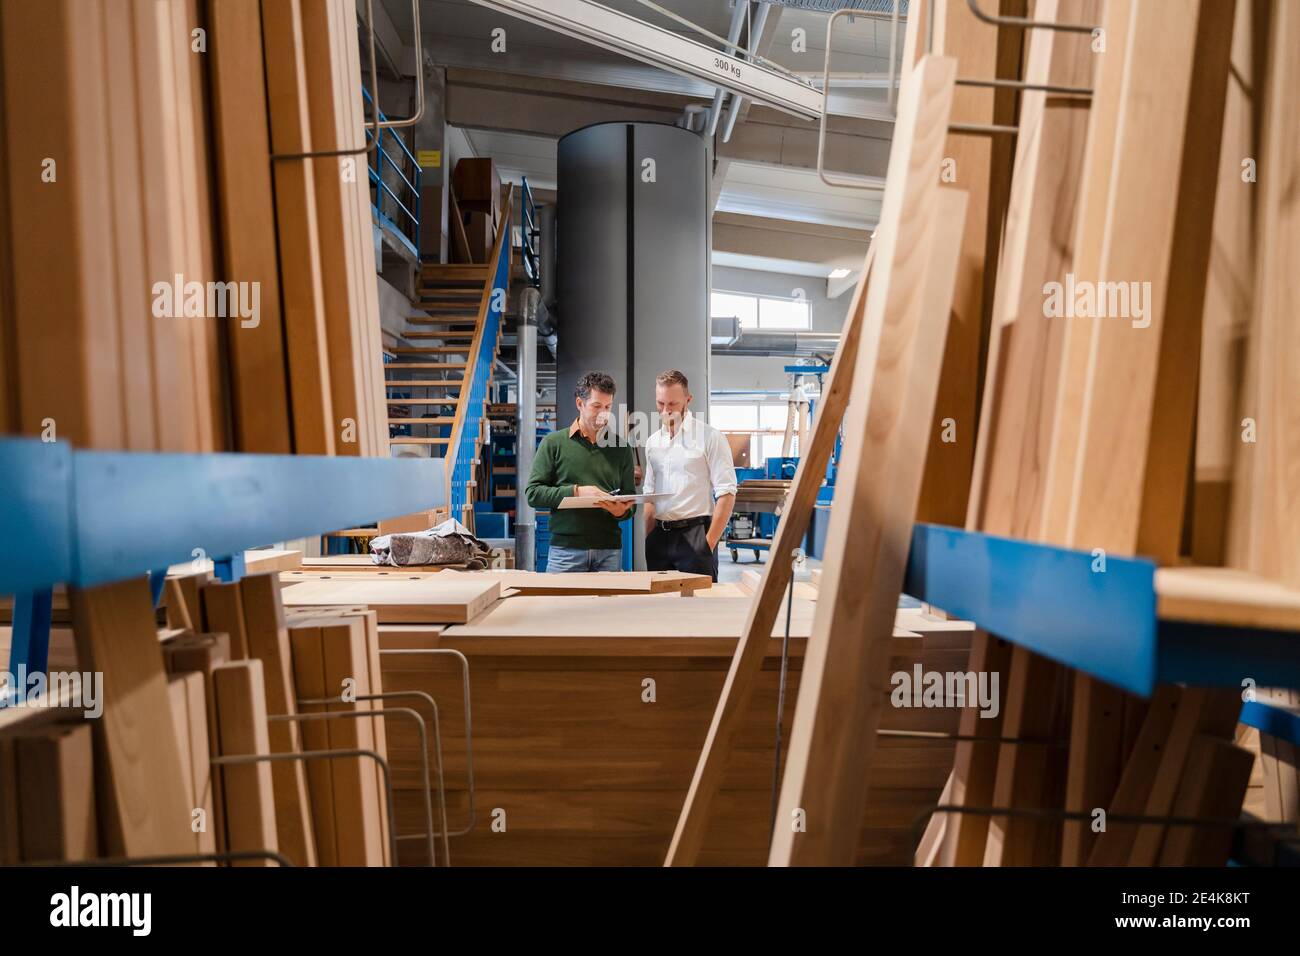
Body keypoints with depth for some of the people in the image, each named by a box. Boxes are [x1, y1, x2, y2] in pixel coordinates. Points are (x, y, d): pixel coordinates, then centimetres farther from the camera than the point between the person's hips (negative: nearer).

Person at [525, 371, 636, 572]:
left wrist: (622, 511, -10)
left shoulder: (621, 448, 11)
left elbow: (630, 497, 13)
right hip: (566, 549, -2)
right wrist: (575, 492, -13)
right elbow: (533, 493, -1)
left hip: (610, 549, 2)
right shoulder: (554, 443, 4)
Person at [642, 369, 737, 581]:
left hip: (694, 533, -5)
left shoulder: (710, 437, -5)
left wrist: (709, 543, -13)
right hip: (659, 536, 5)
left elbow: (726, 494, -9)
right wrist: (649, 541, 8)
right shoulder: (652, 442, 12)